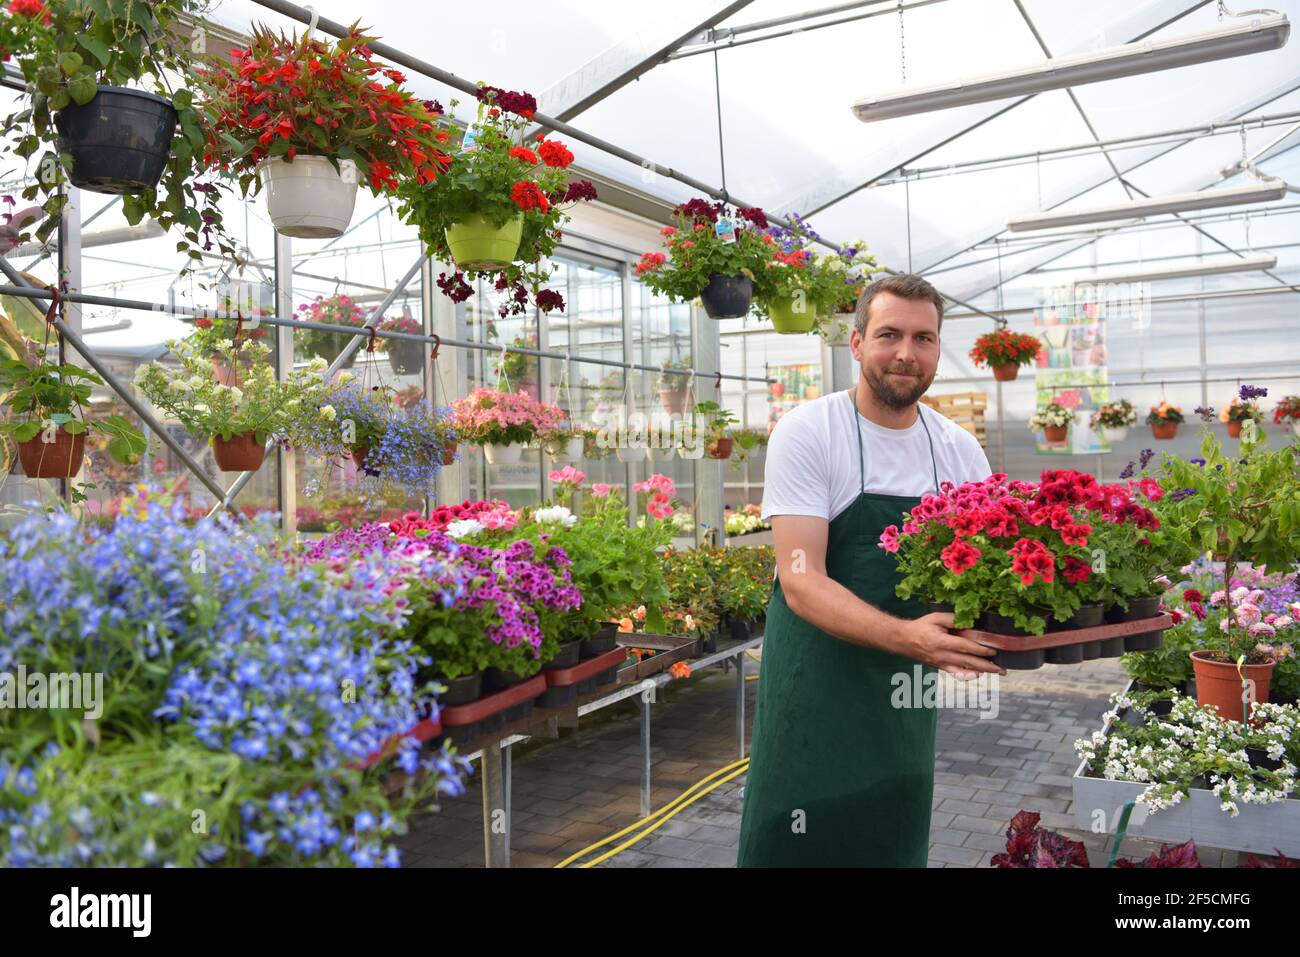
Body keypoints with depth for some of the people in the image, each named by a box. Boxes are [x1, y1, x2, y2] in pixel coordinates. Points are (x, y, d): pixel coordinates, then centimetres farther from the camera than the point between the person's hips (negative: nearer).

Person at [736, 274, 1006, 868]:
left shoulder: (960, 450, 1)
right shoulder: (806, 433, -14)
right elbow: (800, 580, -22)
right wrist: (903, 635, -37)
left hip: (909, 693, 5)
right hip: (817, 694, -4)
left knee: (897, 848, 18)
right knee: (801, 848, 6)